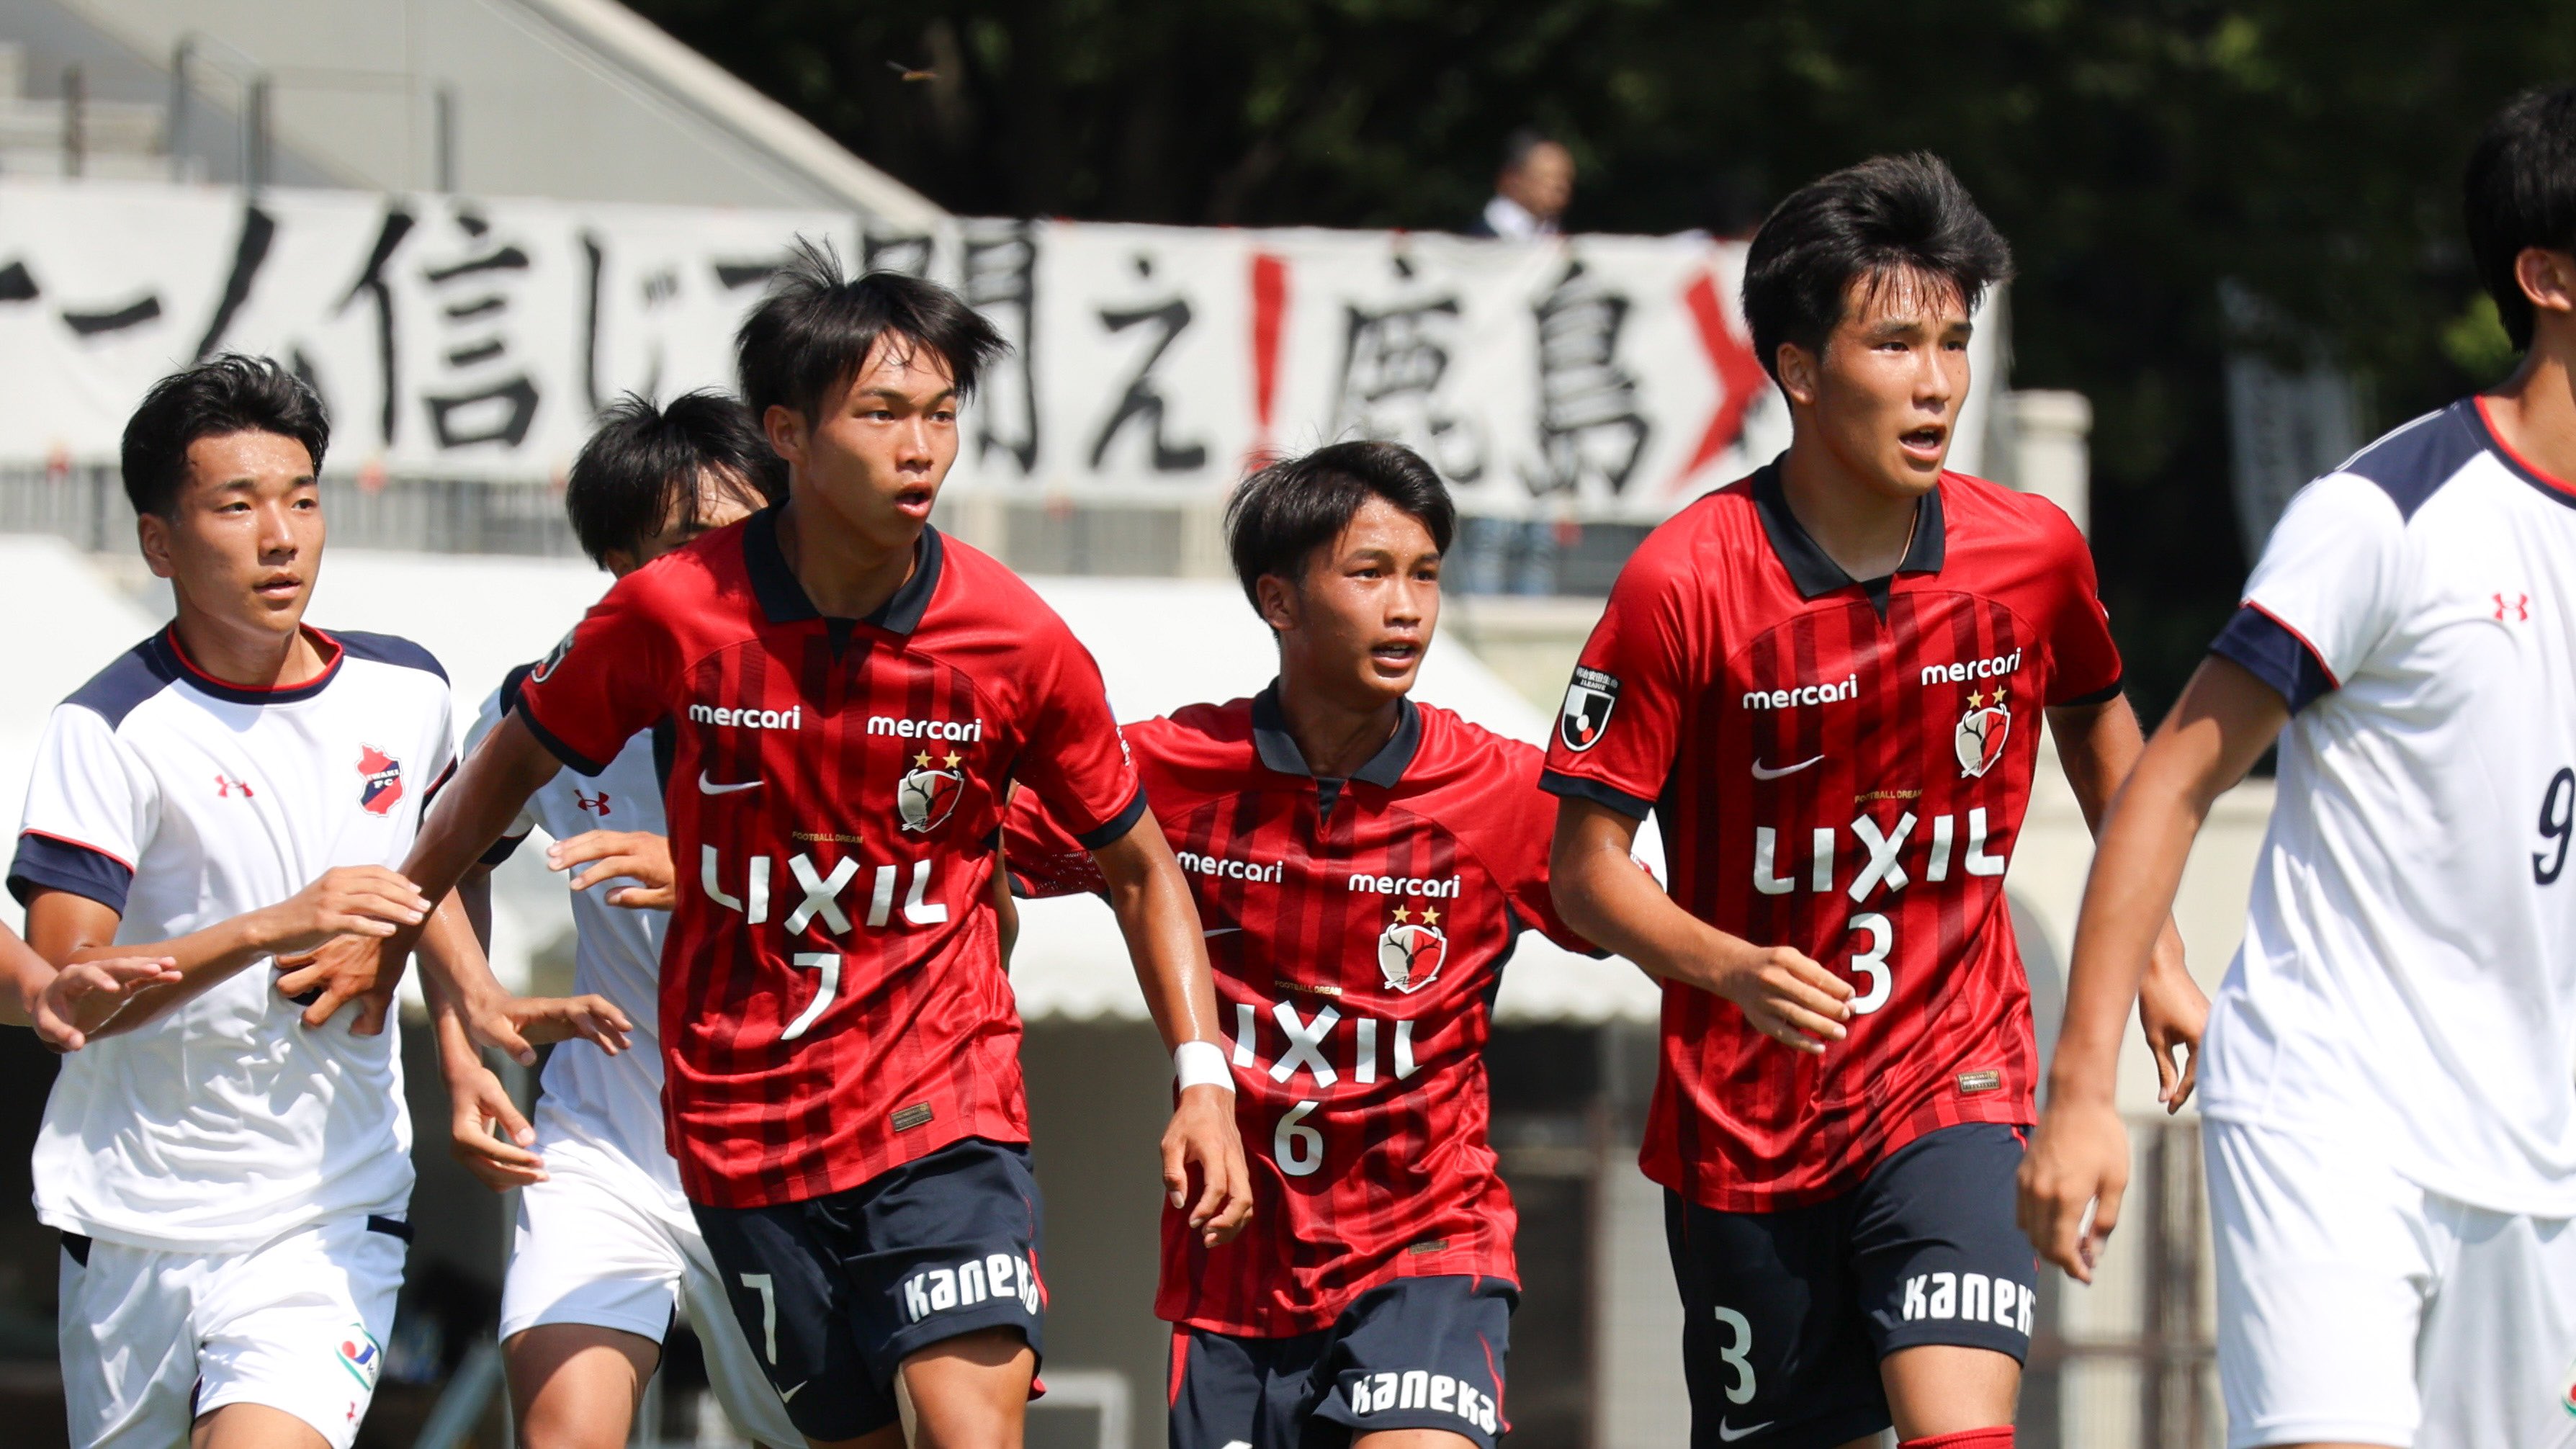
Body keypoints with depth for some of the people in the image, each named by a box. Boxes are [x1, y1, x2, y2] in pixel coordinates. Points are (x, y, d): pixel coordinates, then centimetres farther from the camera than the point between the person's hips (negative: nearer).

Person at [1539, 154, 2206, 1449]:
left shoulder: (2032, 553, -5)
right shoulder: (1684, 583, -14)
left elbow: (2095, 717, 18)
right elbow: (1586, 865, -10)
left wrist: (2157, 954, 18)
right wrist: (1726, 971, -28)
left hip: (1953, 1093, 1)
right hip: (1744, 1114, -1)